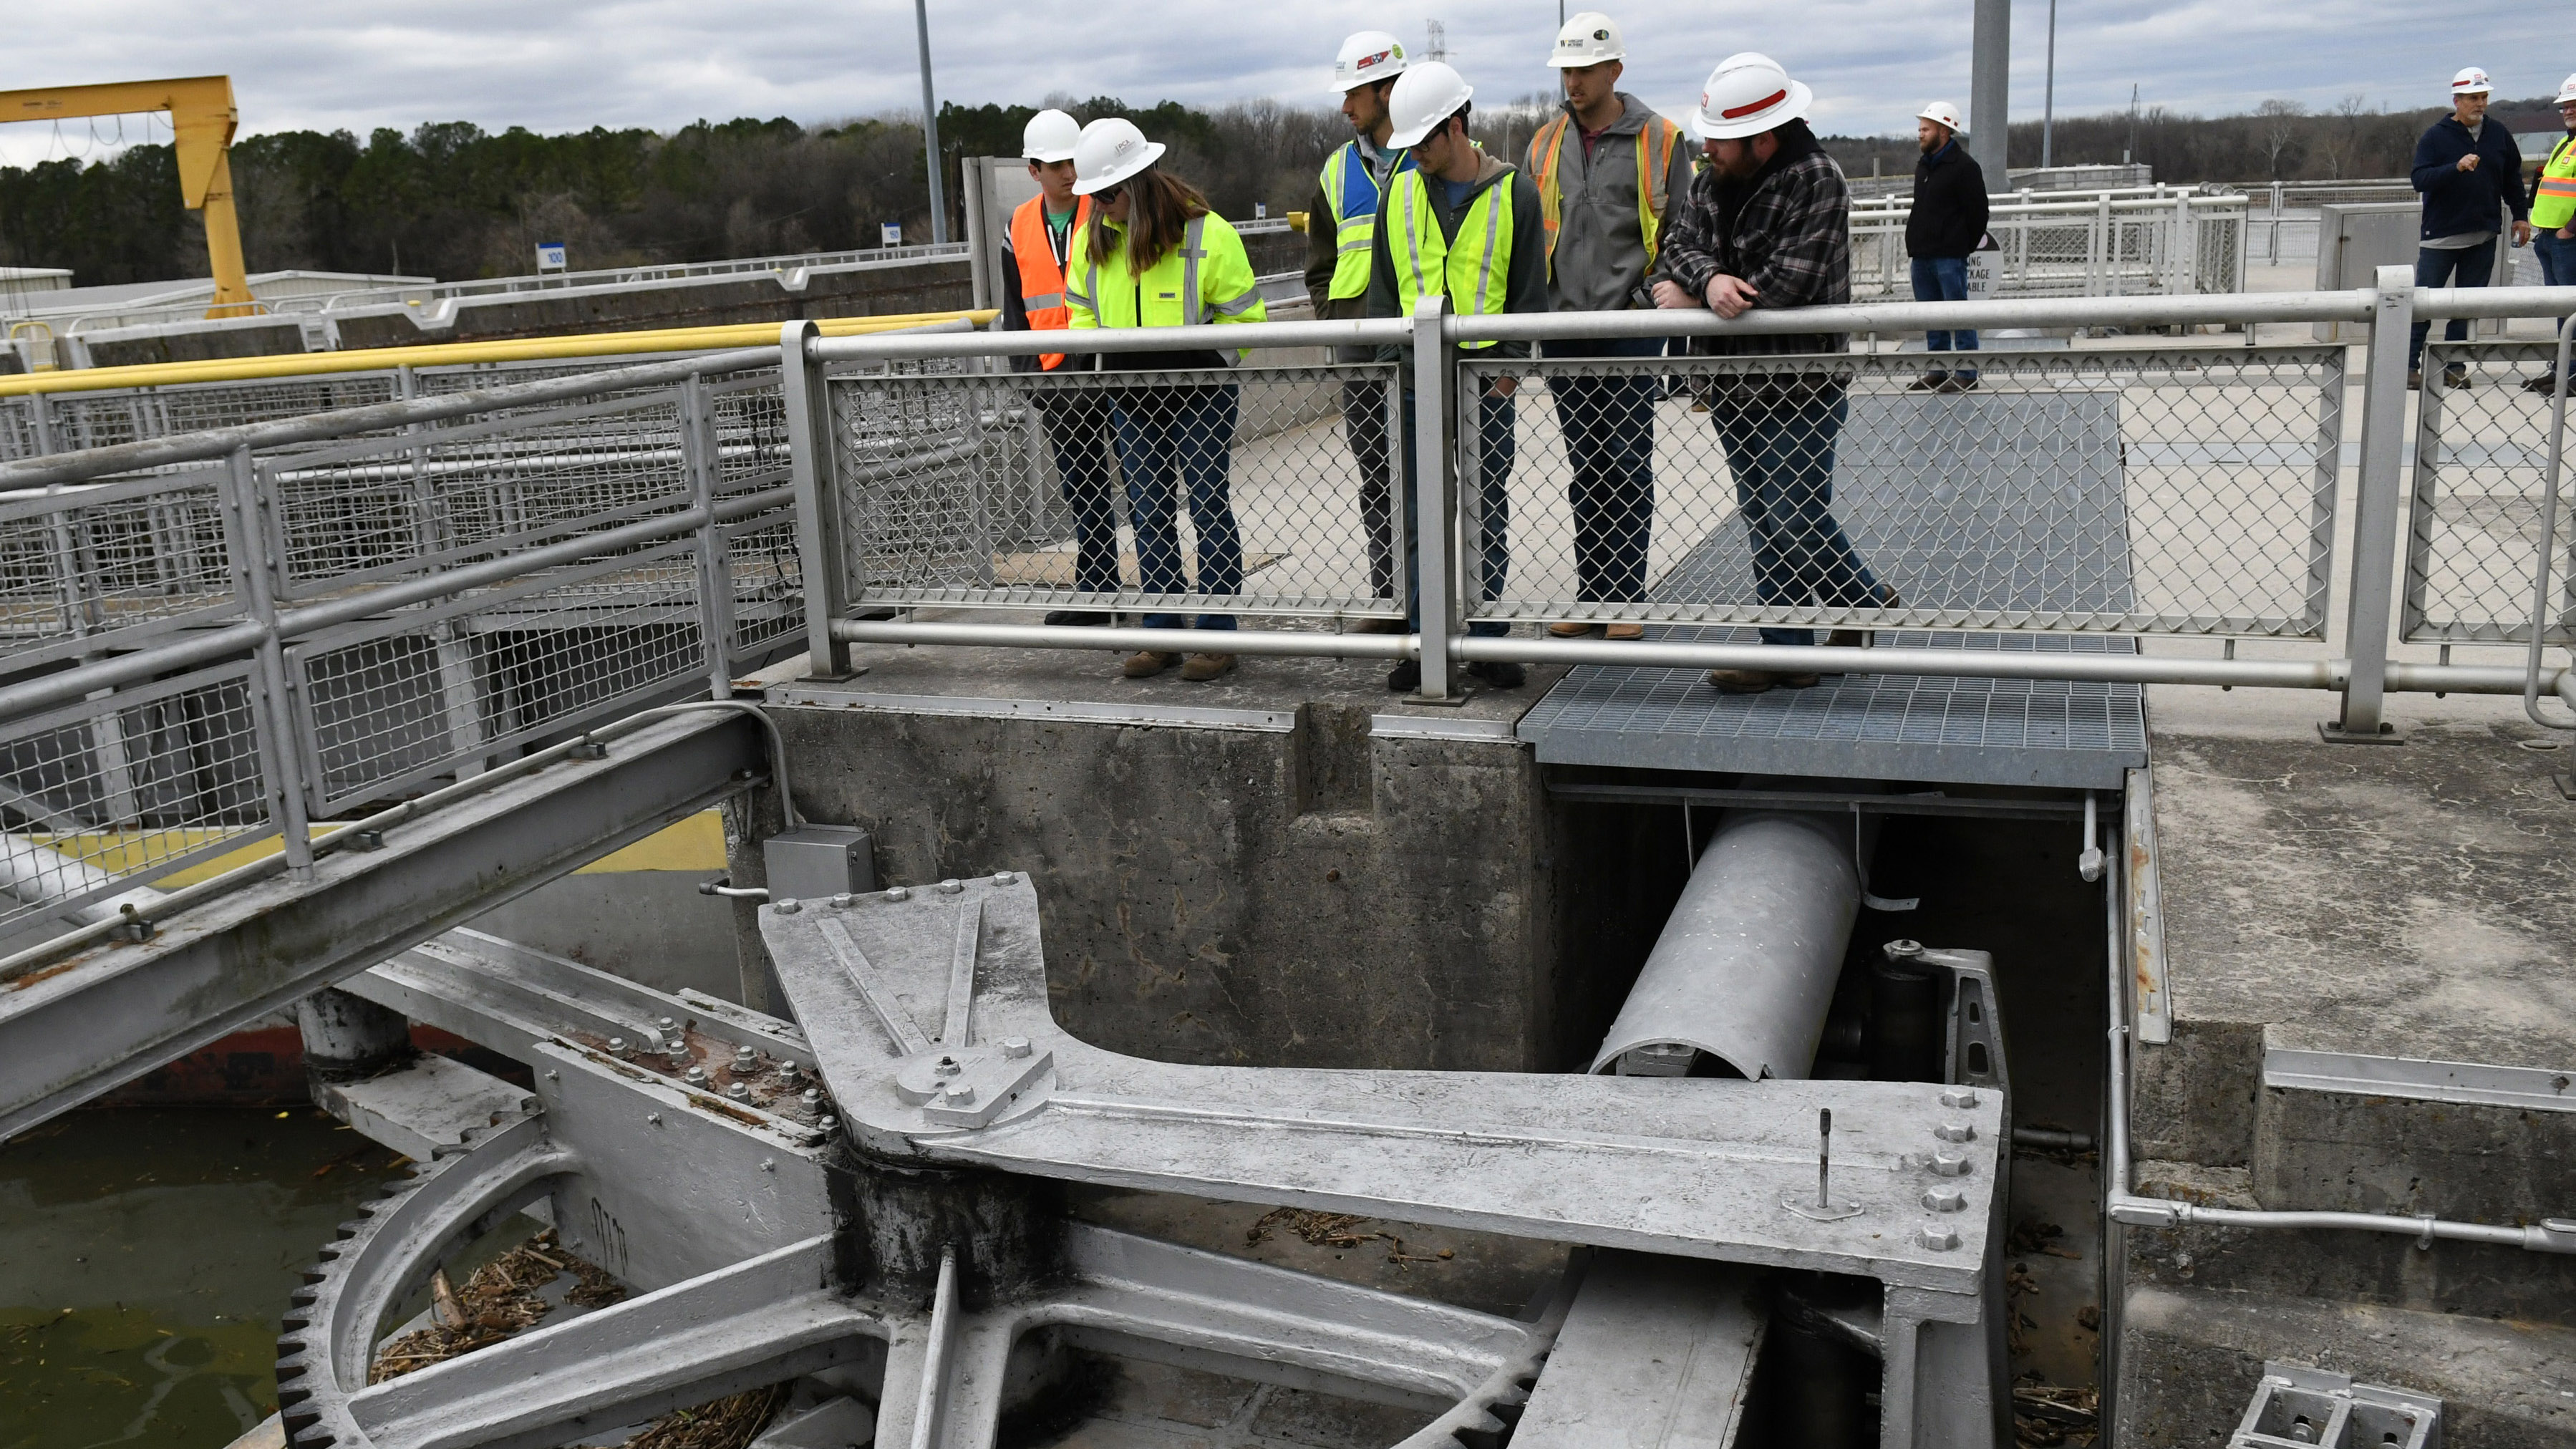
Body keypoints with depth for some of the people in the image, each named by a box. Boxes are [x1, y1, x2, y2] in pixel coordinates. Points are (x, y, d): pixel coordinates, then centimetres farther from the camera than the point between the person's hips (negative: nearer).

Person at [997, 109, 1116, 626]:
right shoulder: (1019, 228, 12)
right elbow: (1015, 308, 17)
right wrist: (1027, 370, 6)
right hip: (1055, 376, 5)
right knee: (1080, 487, 11)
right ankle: (1095, 593, 19)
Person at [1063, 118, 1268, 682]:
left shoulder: (1205, 233, -15)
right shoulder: (1091, 238, 2)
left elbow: (1243, 313, -10)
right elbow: (1082, 309, 15)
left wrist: (1195, 357, -15)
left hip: (1200, 394, -5)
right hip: (1132, 399, 6)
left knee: (1208, 508, -1)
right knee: (1148, 513, 9)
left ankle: (1217, 635, 5)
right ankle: (1161, 633, 17)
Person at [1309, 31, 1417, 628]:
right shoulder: (1338, 170, 15)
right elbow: (1320, 265, 21)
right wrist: (1338, 318, 6)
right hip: (1360, 353, 5)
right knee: (1376, 480, 8)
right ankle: (1388, 600, 15)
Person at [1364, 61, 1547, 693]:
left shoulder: (1514, 194, 1)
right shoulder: (1399, 196, 9)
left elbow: (1531, 291, 4)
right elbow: (1383, 290, 13)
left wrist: (1510, 362, -6)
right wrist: (1395, 358, 3)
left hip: (1486, 380, -2)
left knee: (1487, 517, 5)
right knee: (1419, 518, 3)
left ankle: (1487, 641, 13)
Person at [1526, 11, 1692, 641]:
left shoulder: (1659, 140, -1)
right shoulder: (1545, 144, 10)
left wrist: (1662, 296, -10)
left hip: (1631, 328, -4)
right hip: (1564, 330, 4)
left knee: (1628, 467, -1)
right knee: (1585, 471, 10)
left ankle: (1627, 599, 7)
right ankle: (1591, 595, 17)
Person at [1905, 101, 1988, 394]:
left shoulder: (1964, 166, -9)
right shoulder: (1923, 166, 15)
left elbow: (1978, 212, -9)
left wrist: (1963, 247, -5)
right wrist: (1915, 243, 14)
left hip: (1950, 257, -8)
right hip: (1921, 256, 8)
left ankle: (1966, 373, 0)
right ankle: (1938, 371, 19)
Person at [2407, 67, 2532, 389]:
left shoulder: (2498, 134, 8)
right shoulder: (2435, 137, -5)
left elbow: (2512, 177, 18)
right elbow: (2420, 179, -16)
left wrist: (2520, 215, 15)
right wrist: (2457, 167, -29)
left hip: (2484, 237, 4)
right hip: (2441, 236, -4)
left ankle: (2455, 366, 11)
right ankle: (2410, 365, 0)